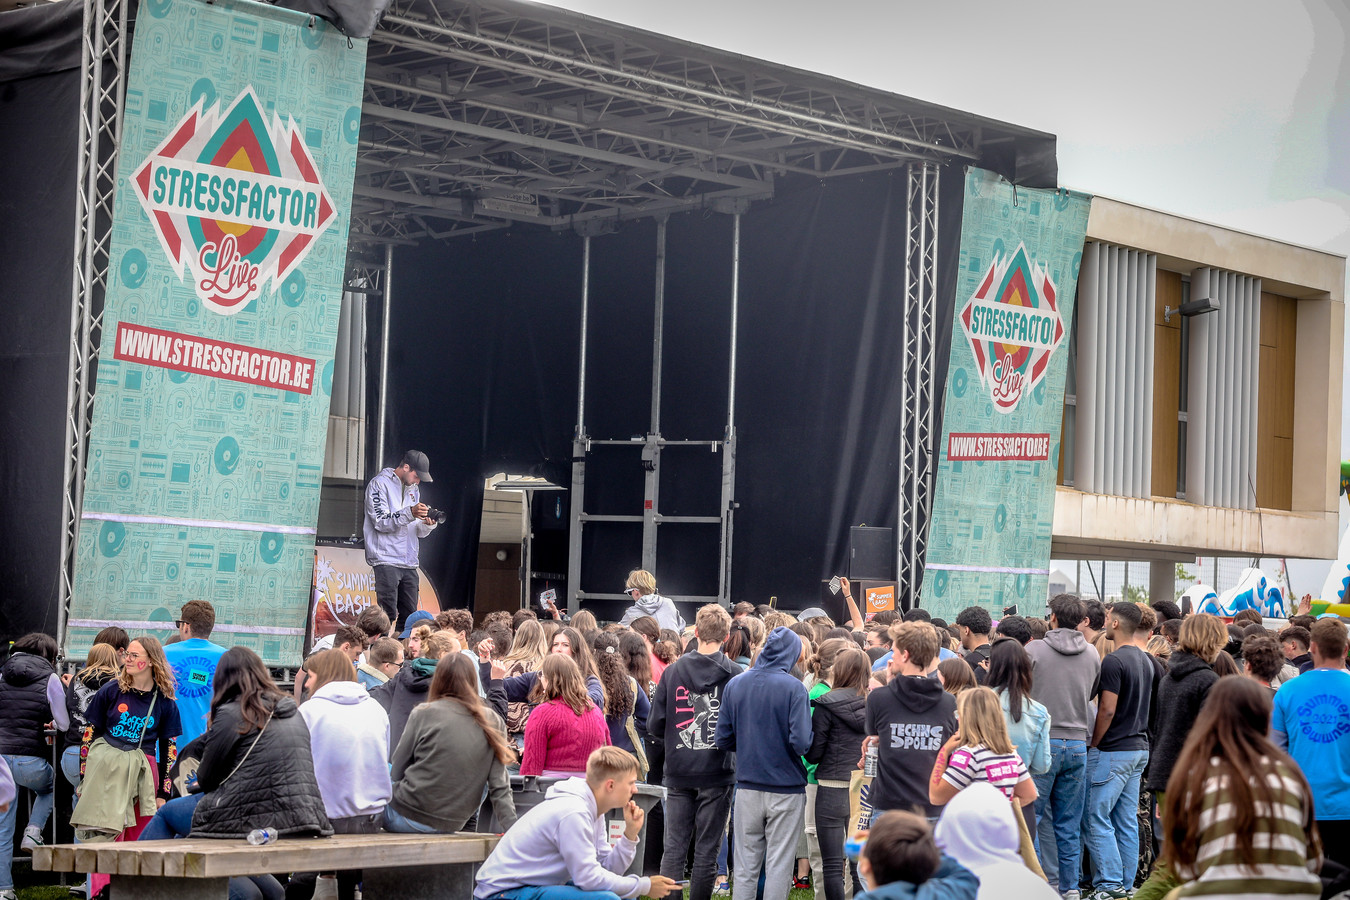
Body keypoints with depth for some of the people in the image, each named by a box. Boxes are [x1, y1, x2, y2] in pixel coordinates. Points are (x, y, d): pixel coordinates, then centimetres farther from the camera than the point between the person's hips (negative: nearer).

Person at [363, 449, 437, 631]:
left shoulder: (413, 490, 20)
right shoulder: (379, 484, -1)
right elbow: (381, 522, -13)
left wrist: (427, 525, -4)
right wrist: (410, 513, -24)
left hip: (409, 563, 7)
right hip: (386, 560, -7)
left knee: (409, 618, 2)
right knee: (387, 615, -12)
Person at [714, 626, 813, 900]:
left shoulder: (734, 684, 2)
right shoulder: (793, 688, -12)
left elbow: (723, 740, 3)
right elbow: (801, 742, -19)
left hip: (747, 787, 4)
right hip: (786, 788, -4)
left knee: (745, 867, 9)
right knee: (779, 865, 3)